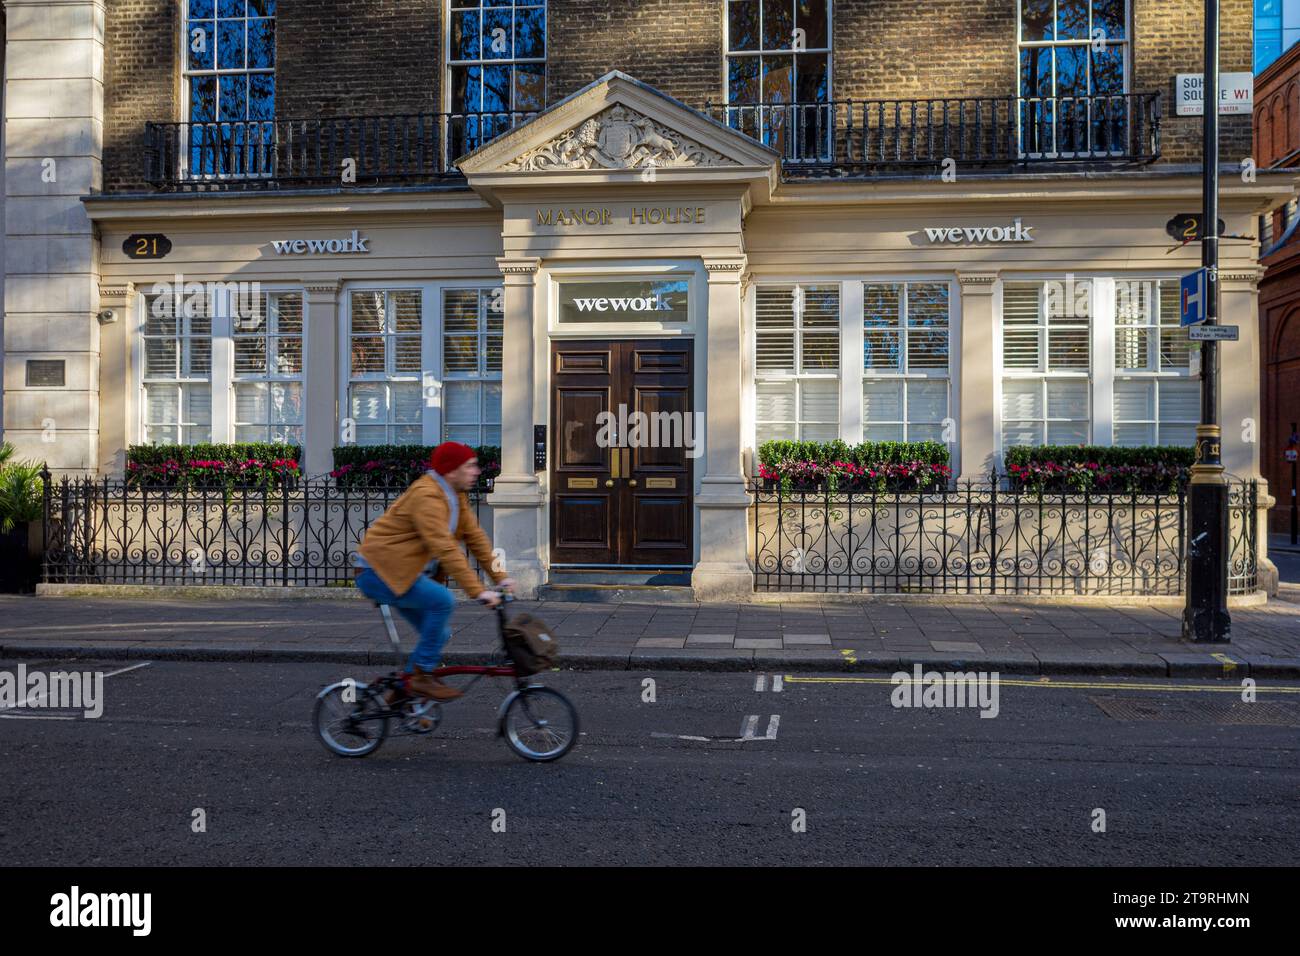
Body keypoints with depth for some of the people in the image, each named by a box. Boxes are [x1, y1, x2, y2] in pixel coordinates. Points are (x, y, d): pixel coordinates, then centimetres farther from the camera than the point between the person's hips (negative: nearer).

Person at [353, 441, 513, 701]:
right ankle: (421, 676, -16)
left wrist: (500, 577, 2)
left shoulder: (455, 496, 8)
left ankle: (403, 689, 18)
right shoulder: (426, 495, -24)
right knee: (443, 600, -27)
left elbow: (475, 536, 9)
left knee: (440, 632, 6)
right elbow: (445, 549, -32)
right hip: (378, 571, -10)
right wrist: (478, 591, -34)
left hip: (400, 571, 10)